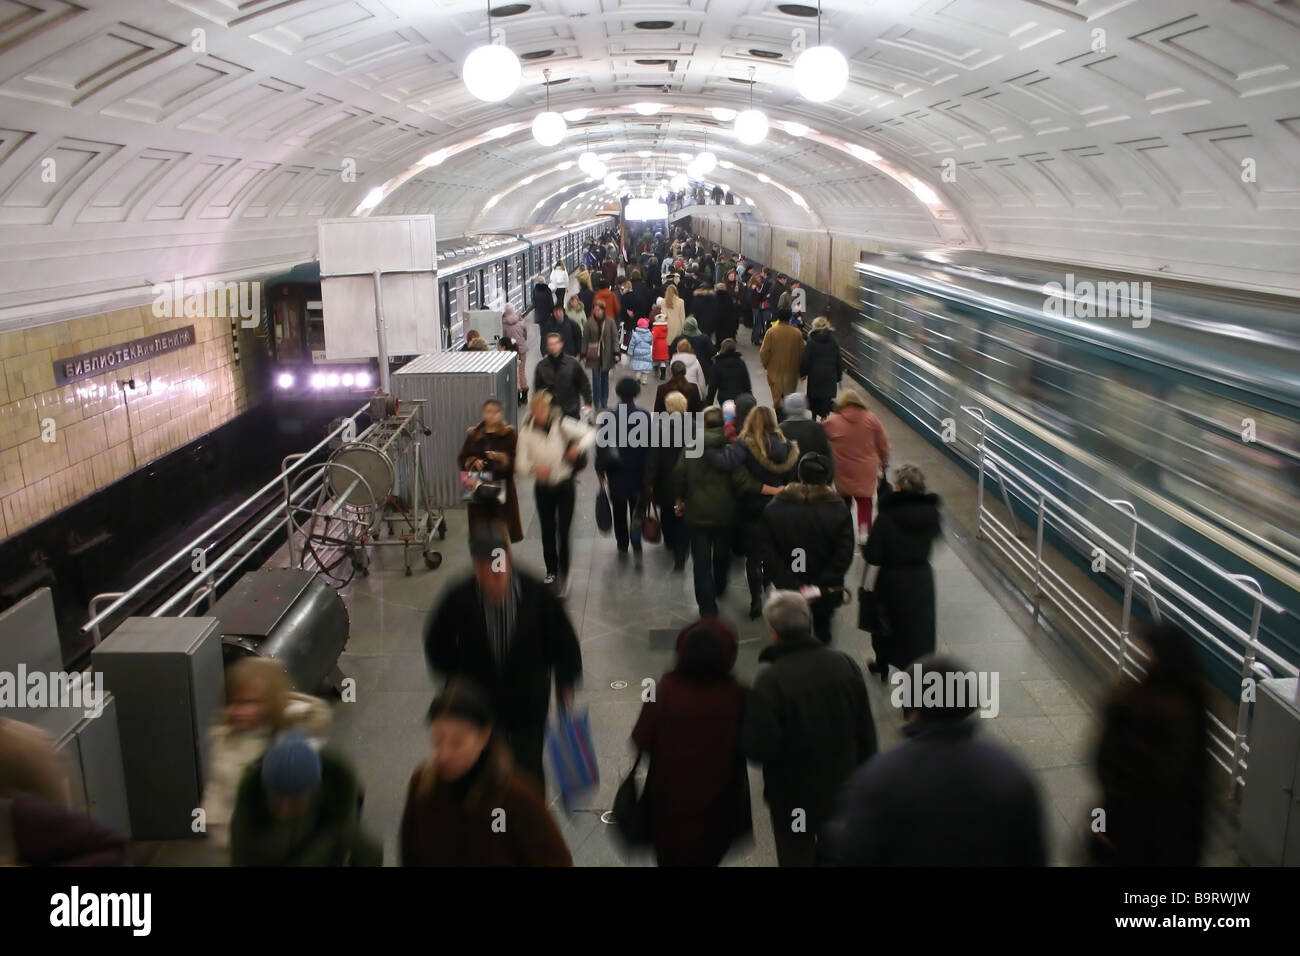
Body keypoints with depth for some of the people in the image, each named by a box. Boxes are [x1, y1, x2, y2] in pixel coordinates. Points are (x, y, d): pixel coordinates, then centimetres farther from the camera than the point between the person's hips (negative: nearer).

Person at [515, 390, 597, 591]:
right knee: (547, 531, 11)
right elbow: (520, 465, -7)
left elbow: (590, 433, -8)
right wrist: (534, 468, -29)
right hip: (543, 487, 2)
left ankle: (564, 573, 10)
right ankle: (551, 572, 29)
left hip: (564, 485, -2)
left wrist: (579, 447, -28)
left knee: (563, 531, -5)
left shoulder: (562, 424, -10)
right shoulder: (526, 432, -6)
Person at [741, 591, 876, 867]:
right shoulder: (844, 665, -11)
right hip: (843, 788, 5)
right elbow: (866, 730, -2)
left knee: (797, 855, 16)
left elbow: (758, 748, -29)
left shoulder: (770, 681, -28)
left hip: (793, 796, -4)